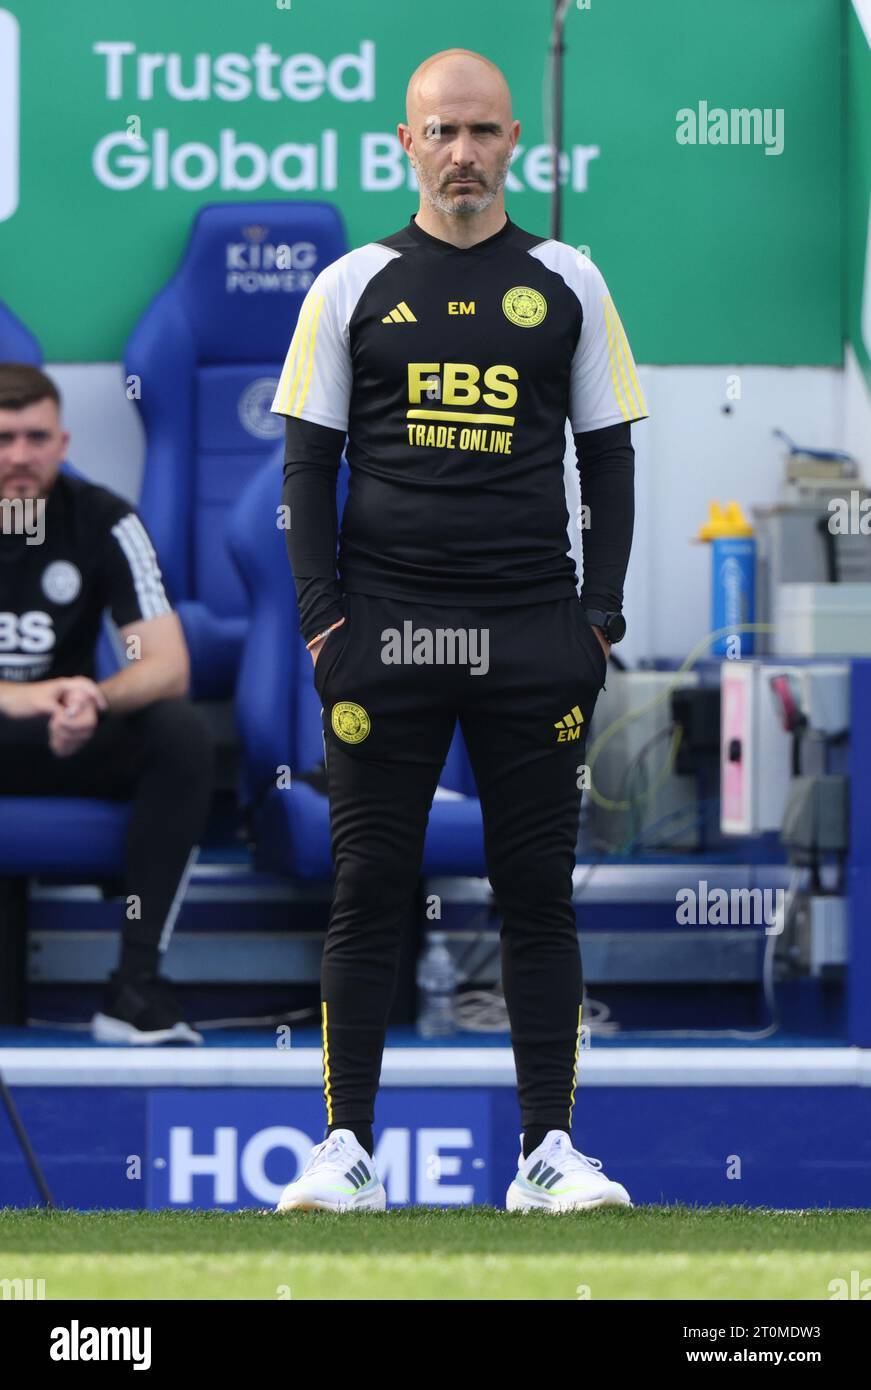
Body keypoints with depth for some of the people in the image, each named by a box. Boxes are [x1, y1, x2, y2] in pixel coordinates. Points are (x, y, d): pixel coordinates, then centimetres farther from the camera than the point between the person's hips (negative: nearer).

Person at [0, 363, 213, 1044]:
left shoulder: (104, 522, -7)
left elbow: (169, 667, -12)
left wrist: (92, 699, -35)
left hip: (68, 741, 2)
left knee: (182, 732, -27)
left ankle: (137, 983, -28)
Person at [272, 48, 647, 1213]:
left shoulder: (567, 286, 9)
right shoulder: (351, 288, 7)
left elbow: (608, 455, 11)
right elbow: (309, 462, 8)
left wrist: (601, 615, 2)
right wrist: (323, 616, -2)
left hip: (532, 635, 1)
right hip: (385, 634, -1)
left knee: (538, 891, 1)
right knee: (368, 890, -1)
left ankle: (549, 1150, 4)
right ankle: (347, 1148, 3)